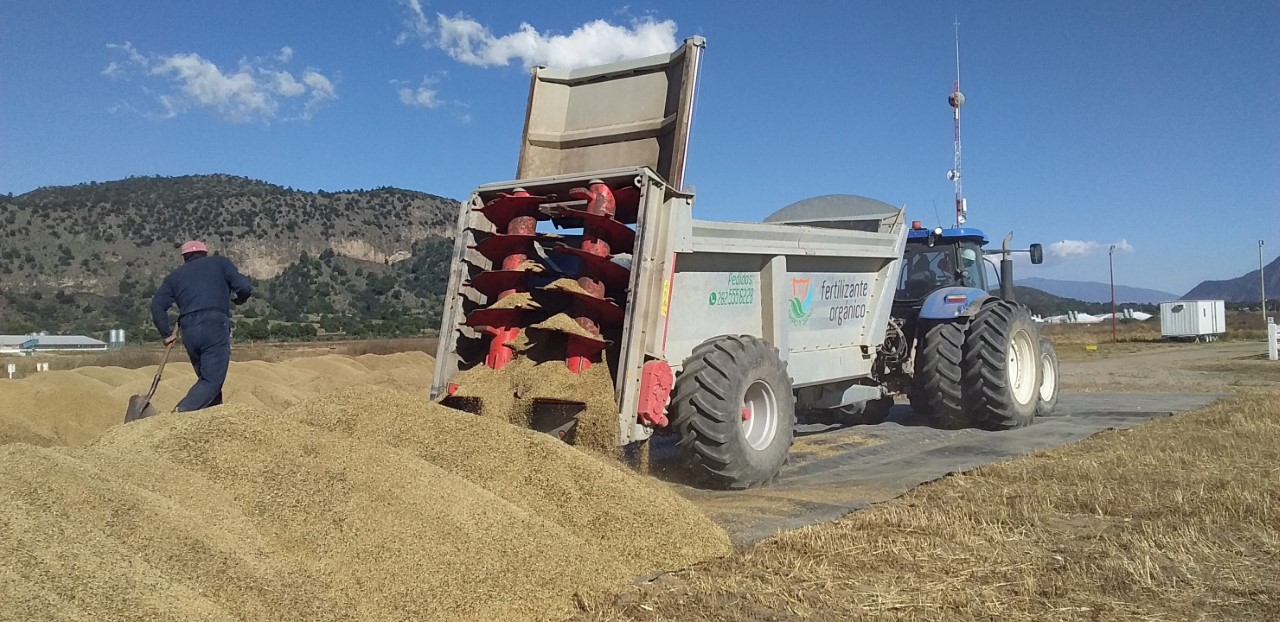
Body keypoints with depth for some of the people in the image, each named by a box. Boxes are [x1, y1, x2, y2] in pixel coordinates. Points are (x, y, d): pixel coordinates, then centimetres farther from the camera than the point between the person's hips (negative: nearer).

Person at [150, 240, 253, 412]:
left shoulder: (175, 275, 23)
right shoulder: (220, 262, 16)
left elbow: (157, 305, 10)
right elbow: (244, 288, 3)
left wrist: (167, 334, 15)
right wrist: (239, 300, 24)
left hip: (188, 331, 4)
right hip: (215, 326, -4)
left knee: (206, 378, 16)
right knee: (212, 380, -8)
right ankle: (181, 413, -28)